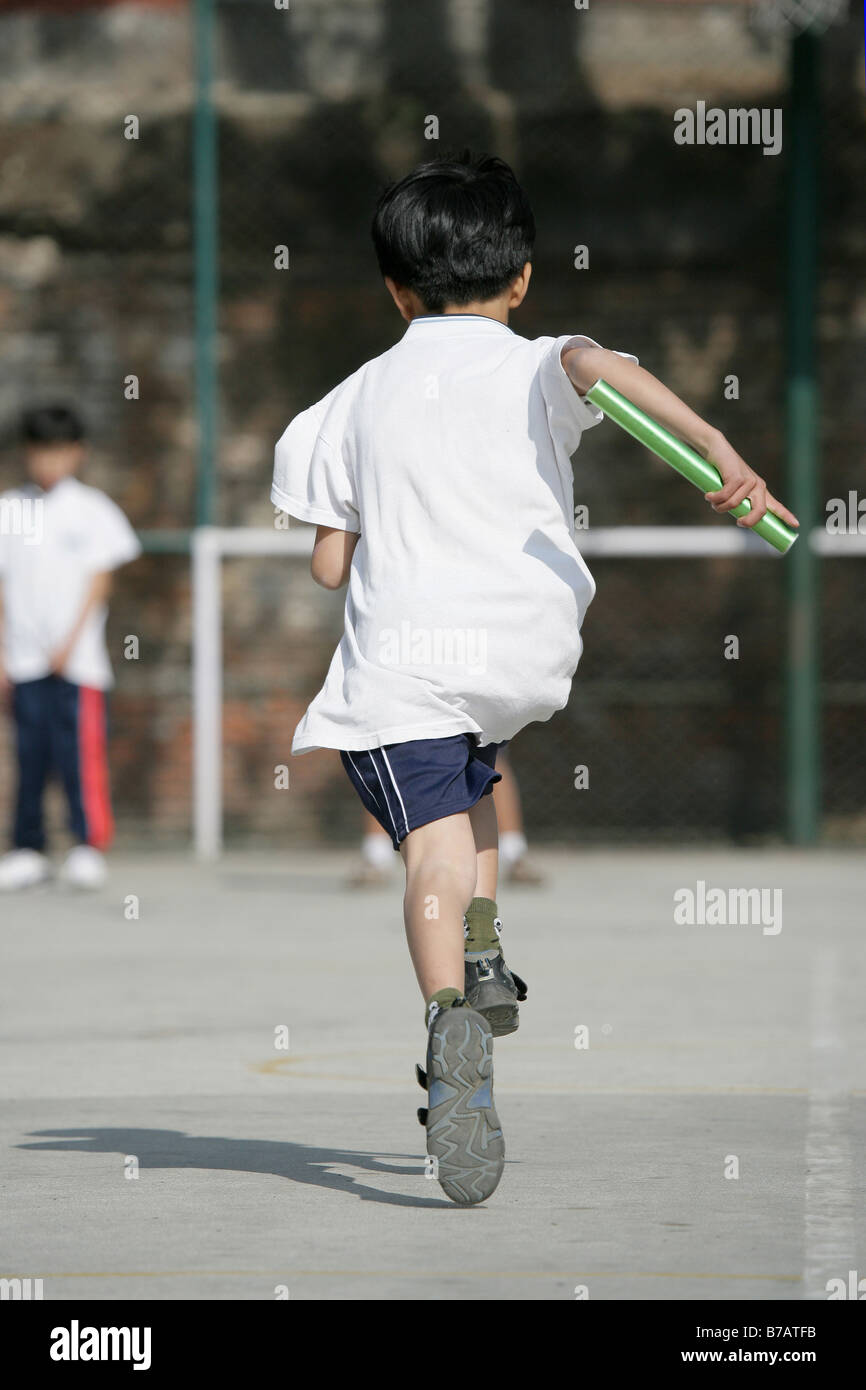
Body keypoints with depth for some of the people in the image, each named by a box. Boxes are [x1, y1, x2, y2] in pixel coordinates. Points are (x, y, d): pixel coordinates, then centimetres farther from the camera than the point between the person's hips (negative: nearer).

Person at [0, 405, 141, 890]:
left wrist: (71, 641, -9)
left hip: (77, 658, -3)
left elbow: (100, 580, 0)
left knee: (82, 751, -7)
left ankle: (91, 846, -3)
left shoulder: (91, 509, 2)